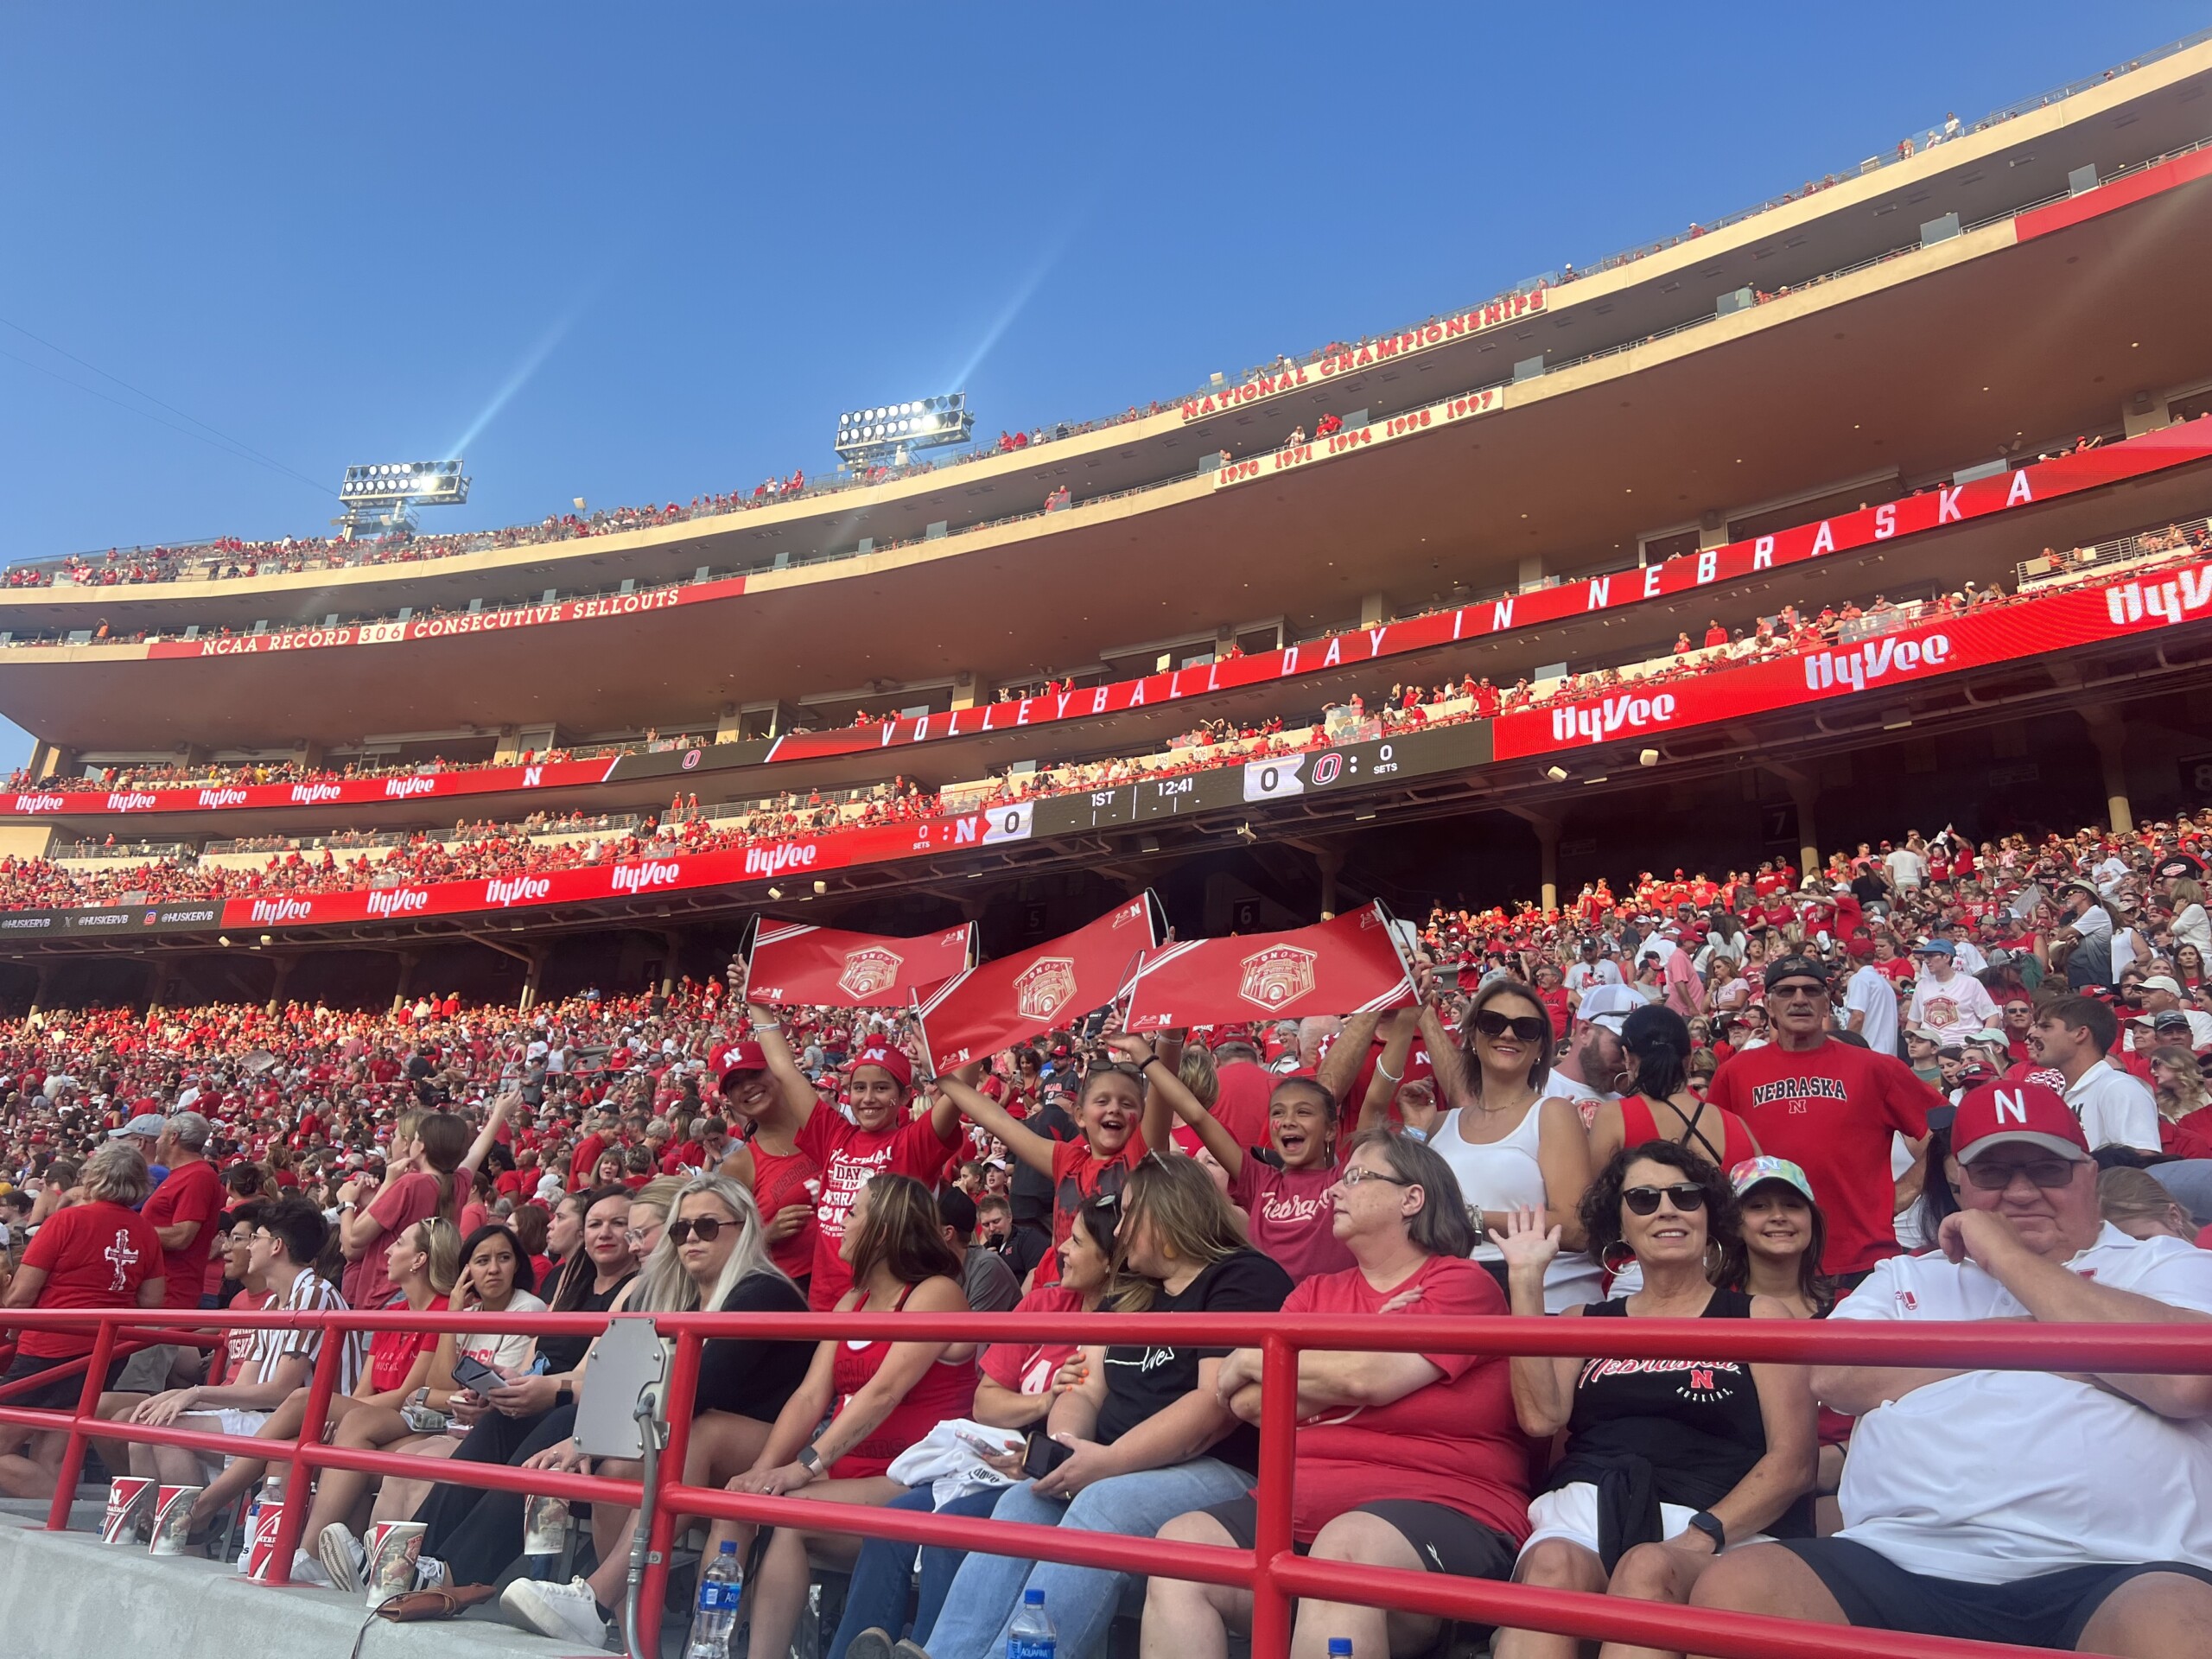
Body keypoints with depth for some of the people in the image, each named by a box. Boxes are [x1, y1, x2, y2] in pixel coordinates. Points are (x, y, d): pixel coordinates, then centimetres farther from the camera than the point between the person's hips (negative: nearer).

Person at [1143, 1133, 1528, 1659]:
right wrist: (1344, 1369, -4)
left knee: (1347, 1551, -38)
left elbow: (1369, 1377, -13)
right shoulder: (1313, 1293, 20)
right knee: (1180, 1543, -20)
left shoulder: (1462, 1283, 2)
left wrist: (1251, 1359, 2)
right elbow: (1249, 1403, 7)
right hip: (1298, 1507, 6)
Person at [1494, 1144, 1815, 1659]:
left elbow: (1793, 1462, 4)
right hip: (1583, 1513, 2)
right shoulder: (1585, 1322, 21)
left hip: (1721, 1533, -1)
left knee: (1648, 1569, -38)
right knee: (1552, 1566, -34)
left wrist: (1702, 1537, -13)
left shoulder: (1758, 1317, 15)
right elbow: (1541, 1416, 3)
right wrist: (1527, 1279, 5)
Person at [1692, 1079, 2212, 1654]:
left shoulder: (2165, 1265, 17)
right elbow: (1835, 1375, 4)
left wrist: (2008, 1258, 0)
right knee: (1732, 1590, -23)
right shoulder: (1908, 1277, 24)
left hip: (2115, 1572, -2)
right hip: (1900, 1562, 3)